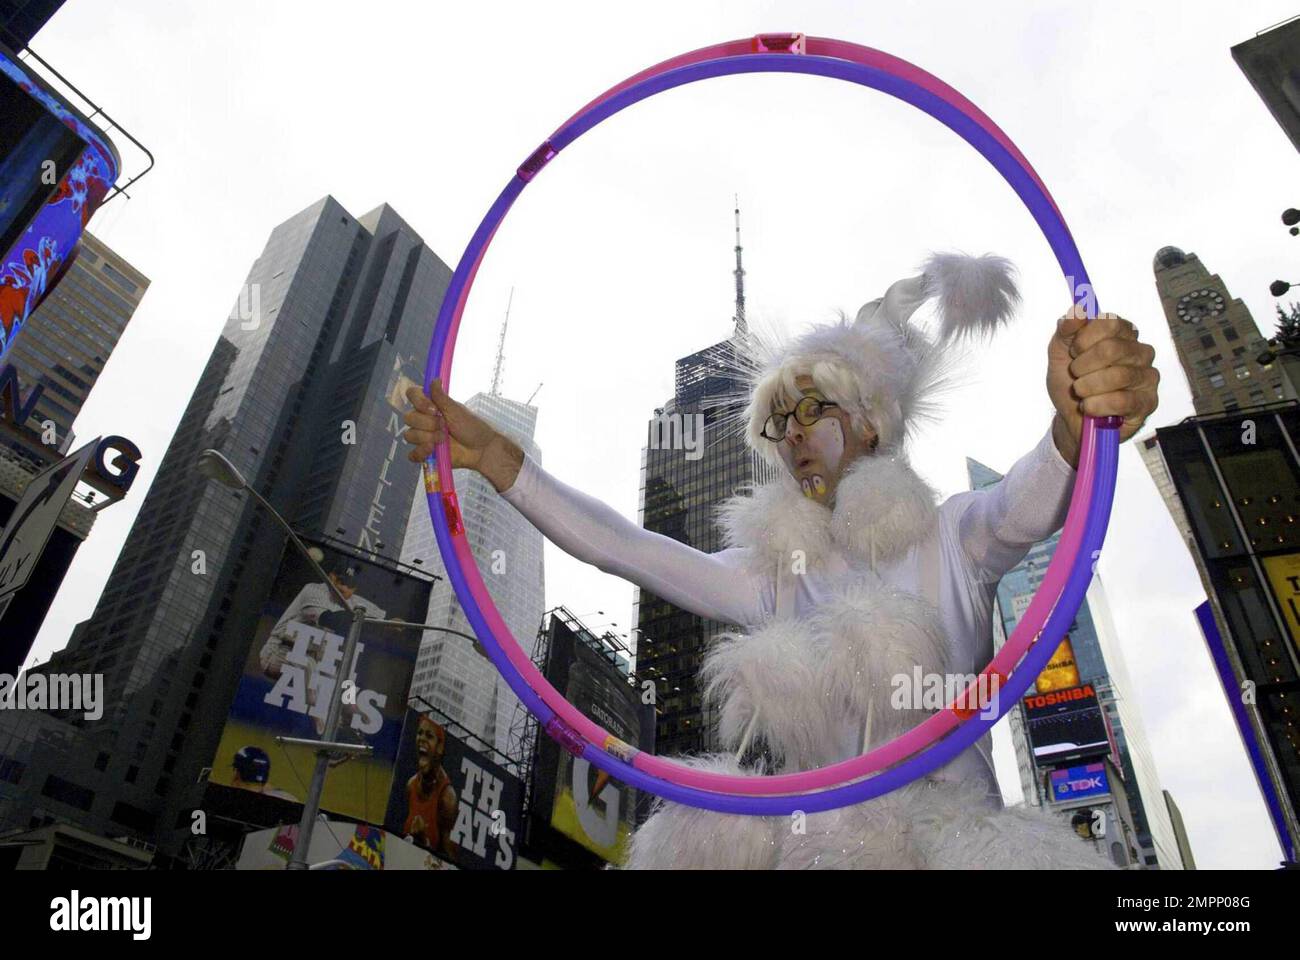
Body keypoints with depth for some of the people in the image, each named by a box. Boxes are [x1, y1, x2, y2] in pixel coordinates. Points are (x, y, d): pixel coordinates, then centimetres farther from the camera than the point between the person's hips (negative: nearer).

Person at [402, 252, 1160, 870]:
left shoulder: (950, 541, 4)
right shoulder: (771, 575, 12)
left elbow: (1036, 502, -17)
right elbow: (616, 545, 7)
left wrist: (1078, 422, -40)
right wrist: (491, 454, 0)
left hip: (942, 835, -2)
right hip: (806, 837, 3)